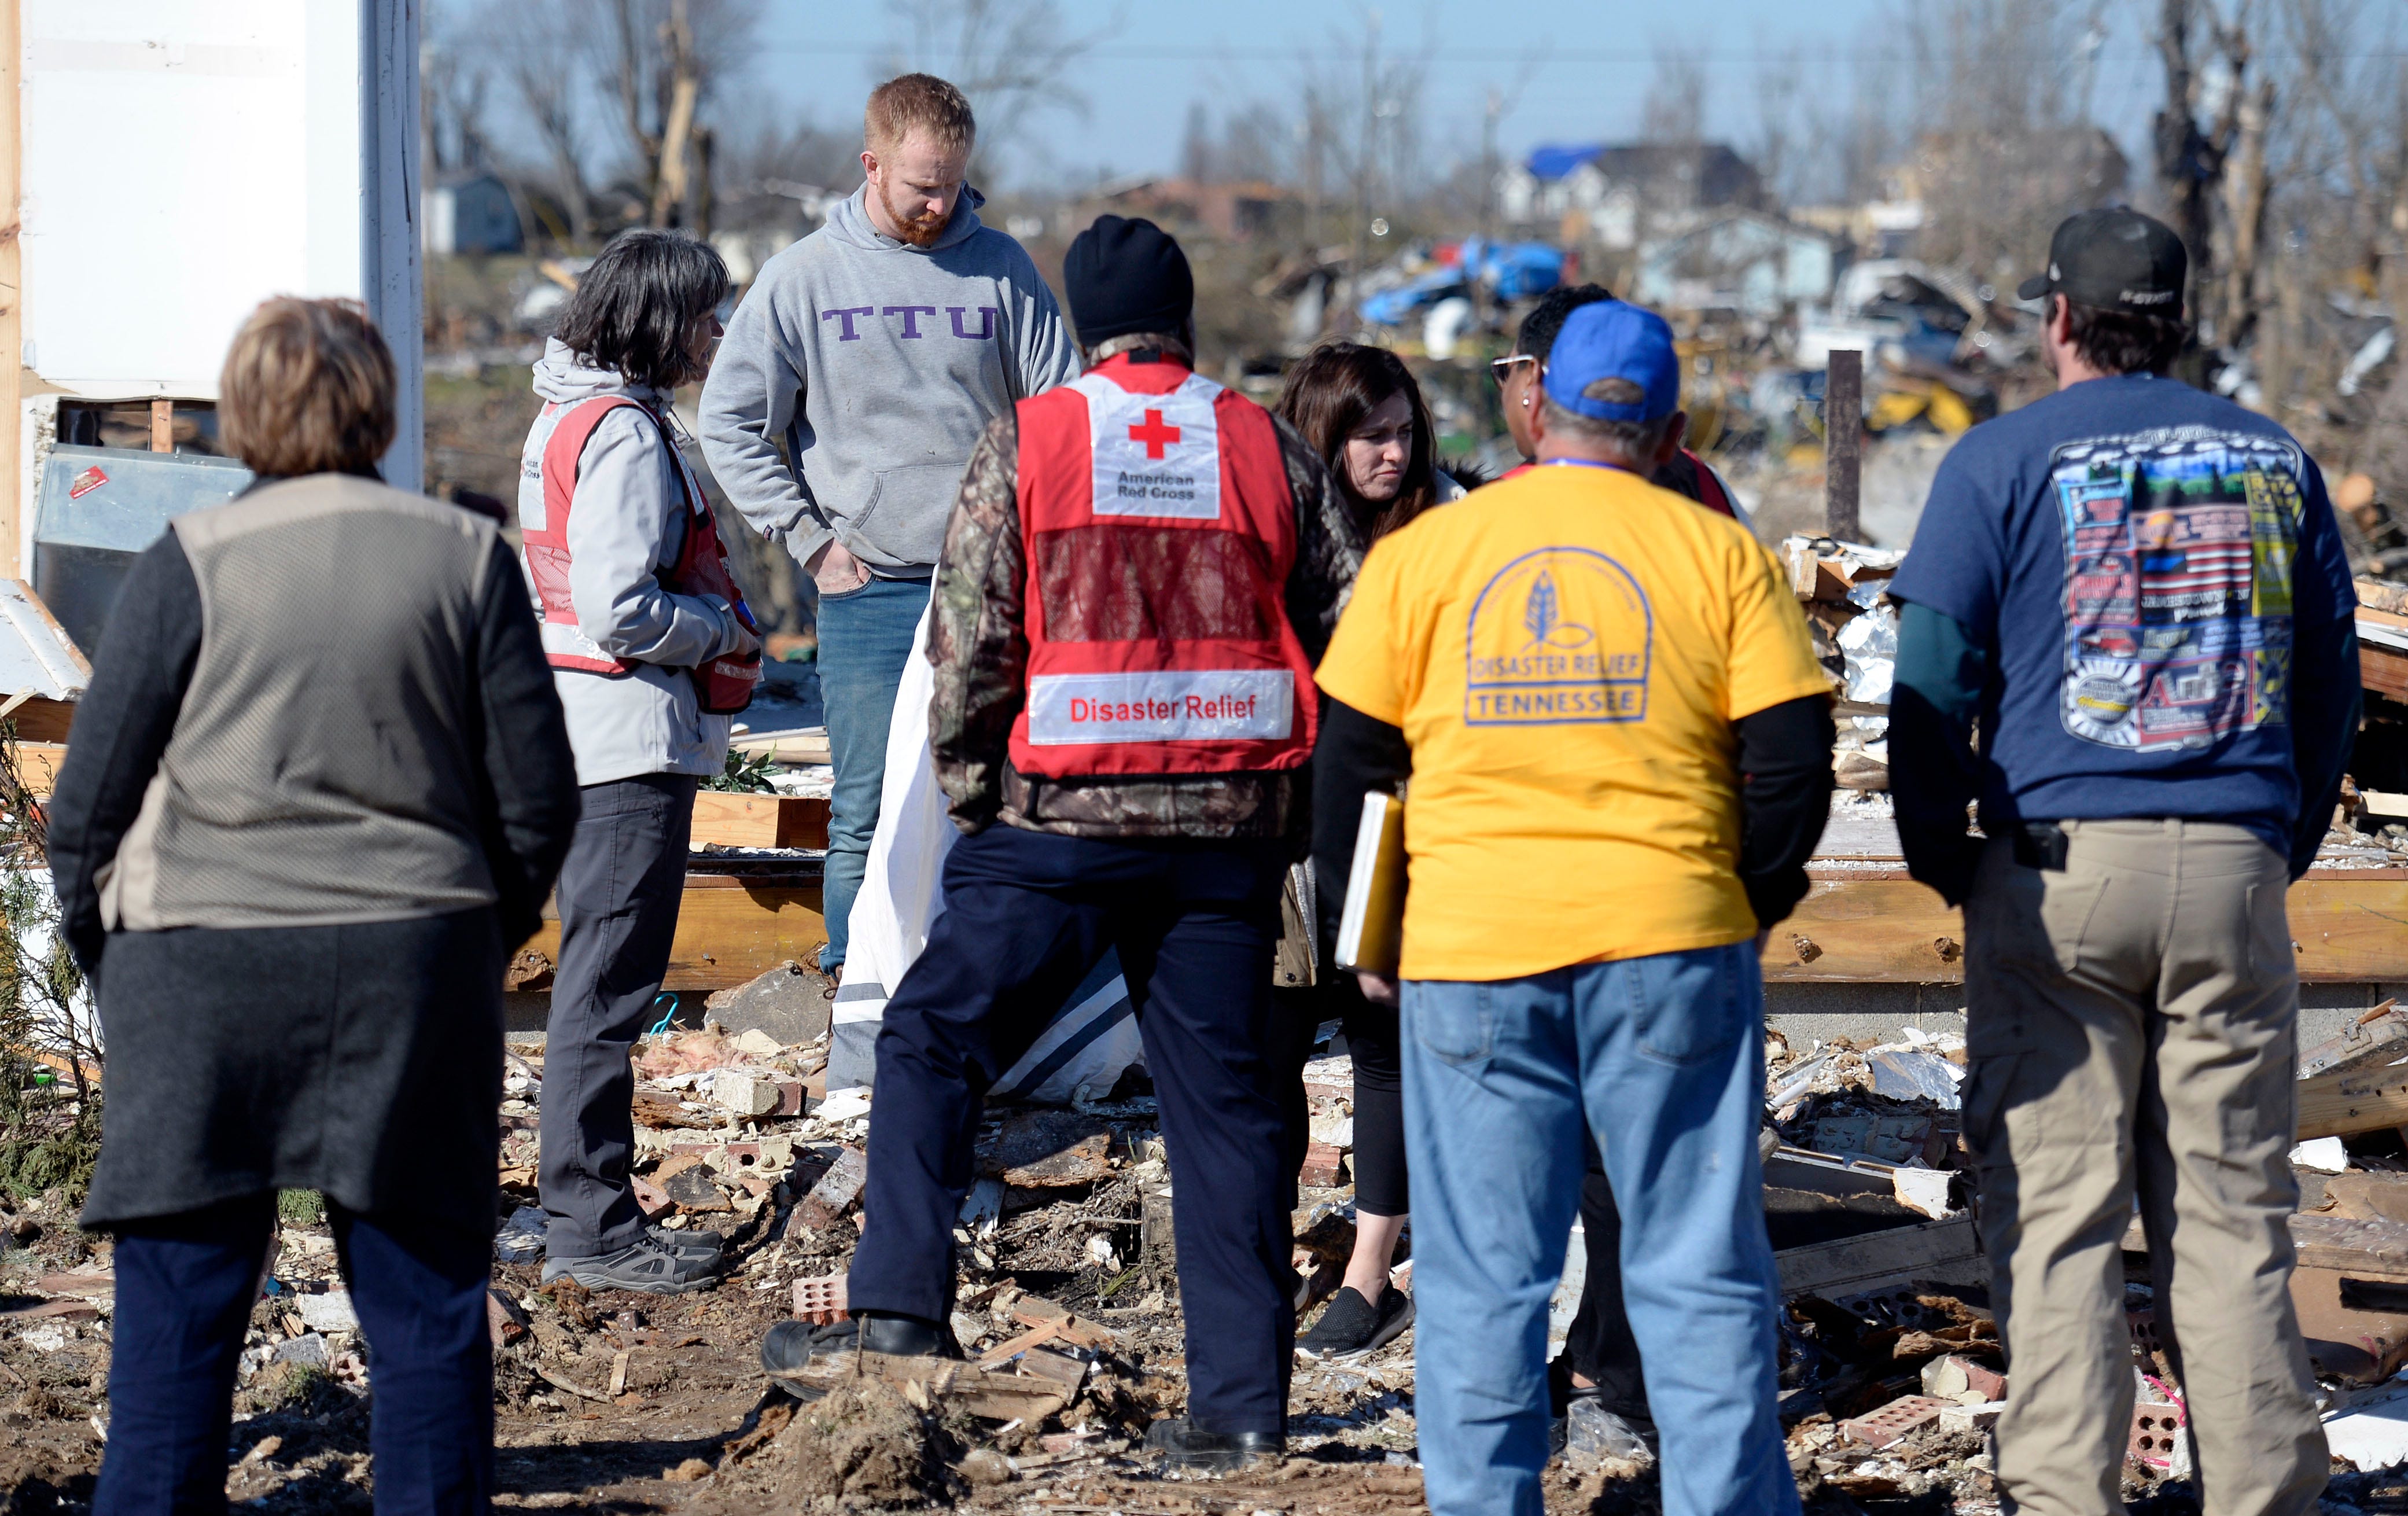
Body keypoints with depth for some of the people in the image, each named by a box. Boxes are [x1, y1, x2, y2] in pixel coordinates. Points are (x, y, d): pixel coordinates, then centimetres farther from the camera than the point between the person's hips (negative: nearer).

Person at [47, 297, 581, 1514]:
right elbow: (538, 789, 3)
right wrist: (489, 929, 18)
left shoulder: (188, 567, -5)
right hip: (418, 968, 2)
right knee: (426, 1301, 9)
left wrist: (95, 943, 13)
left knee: (176, 1316, 4)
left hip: (204, 970, -1)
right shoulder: (465, 557, 1)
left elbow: (90, 799, -3)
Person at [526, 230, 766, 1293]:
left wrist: (713, 625, 13)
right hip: (631, 738, -10)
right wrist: (722, 632, -8)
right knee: (607, 986, -6)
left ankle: (588, 1211, 22)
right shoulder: (624, 435, -17)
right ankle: (590, 1227, -3)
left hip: (588, 734, 10)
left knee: (597, 978, 15)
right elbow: (620, 610, -23)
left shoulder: (572, 416, 14)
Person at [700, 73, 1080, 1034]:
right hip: (867, 594, -1)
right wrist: (809, 540, -2)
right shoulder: (804, 278, 2)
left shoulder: (1002, 270, 6)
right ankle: (862, 1042, 3)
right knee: (868, 819, -1)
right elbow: (731, 423, 4)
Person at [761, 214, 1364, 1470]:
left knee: (931, 1046, 11)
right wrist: (1283, 799, 18)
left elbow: (967, 639, -5)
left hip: (1059, 819, -2)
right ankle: (1243, 1398, 6)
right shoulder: (1268, 453, 5)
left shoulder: (1023, 446, -2)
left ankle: (899, 1307, 2)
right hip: (1228, 831, 2)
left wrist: (966, 789, 9)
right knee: (1223, 1098, 6)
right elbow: (1356, 629, 7)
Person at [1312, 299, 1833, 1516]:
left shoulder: (1419, 554, 5)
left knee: (1480, 1284, 6)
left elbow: (1346, 763, 7)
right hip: (1670, 941, 0)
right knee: (1697, 1271, 5)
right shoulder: (1722, 556, 3)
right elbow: (1792, 765, -1)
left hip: (1468, 953, 0)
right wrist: (1748, 904, 14)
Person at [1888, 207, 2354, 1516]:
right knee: (2234, 1213, 6)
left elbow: (1935, 681, -4)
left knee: (2054, 1216, -1)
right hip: (2234, 869, 3)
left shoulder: (2004, 461, 0)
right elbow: (2331, 680, 15)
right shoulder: (2274, 460, 11)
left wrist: (1936, 854, 7)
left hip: (2058, 870, -3)